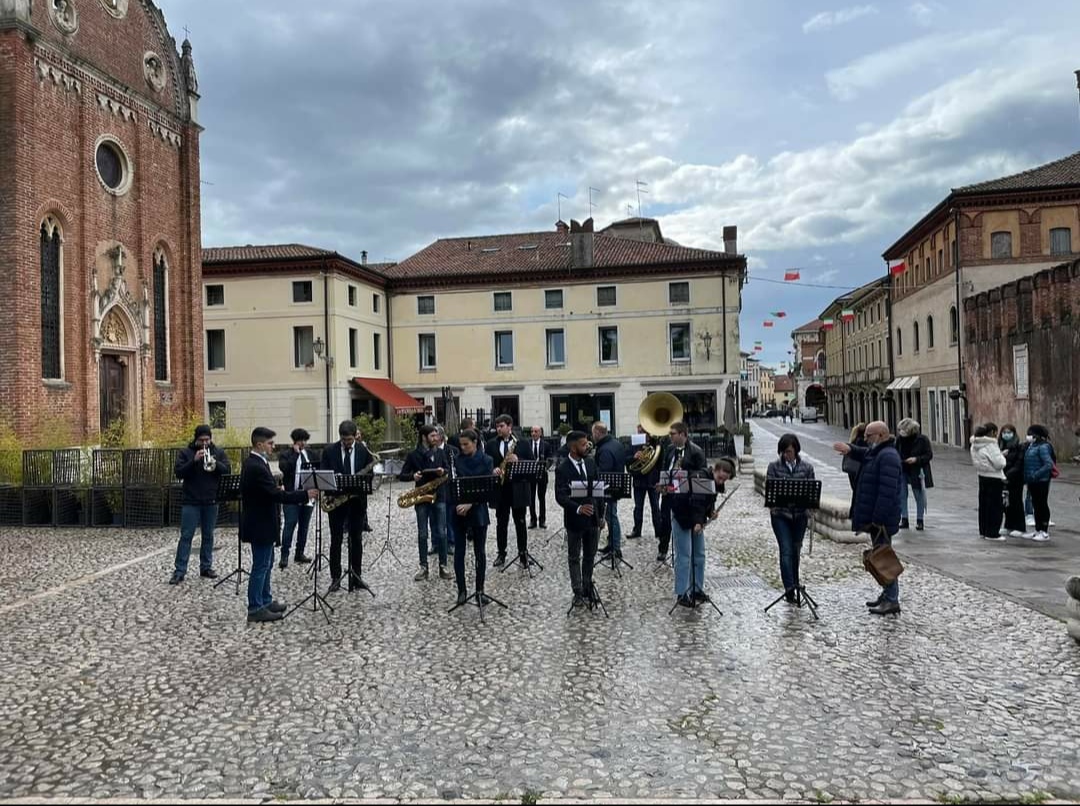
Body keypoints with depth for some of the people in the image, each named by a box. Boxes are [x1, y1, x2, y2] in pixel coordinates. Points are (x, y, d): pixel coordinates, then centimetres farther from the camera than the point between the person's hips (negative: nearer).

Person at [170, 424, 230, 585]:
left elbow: (227, 471, -2)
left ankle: (206, 567, 17)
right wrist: (194, 460, -20)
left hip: (211, 502, 2)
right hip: (190, 502, -2)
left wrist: (215, 464, -21)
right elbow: (179, 473, -8)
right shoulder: (185, 453, 2)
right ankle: (179, 571, -2)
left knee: (208, 536, 9)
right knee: (186, 536, -3)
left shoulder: (218, 452, 7)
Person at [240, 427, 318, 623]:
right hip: (260, 525, -11)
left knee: (266, 564, 19)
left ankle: (265, 601, 29)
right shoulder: (256, 467, -24)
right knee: (260, 566, -2)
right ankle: (255, 609, 6)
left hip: (261, 523, 11)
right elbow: (277, 495, -26)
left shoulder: (254, 463, 9)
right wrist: (305, 495, -22)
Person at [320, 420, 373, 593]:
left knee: (356, 539, 8)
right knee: (336, 540, 4)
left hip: (357, 500, 1)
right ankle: (335, 578, 10)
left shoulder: (364, 450, 0)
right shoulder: (329, 451, -1)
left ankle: (356, 576, 17)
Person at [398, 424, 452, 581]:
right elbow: (402, 476, -1)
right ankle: (423, 567, 12)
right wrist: (413, 476, -21)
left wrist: (444, 471, -11)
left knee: (441, 533, 2)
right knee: (422, 534, 5)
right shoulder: (413, 455, -2)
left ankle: (443, 566, 10)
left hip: (439, 496, 2)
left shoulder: (441, 452, 6)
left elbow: (449, 469, 12)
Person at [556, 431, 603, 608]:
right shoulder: (562, 469, -13)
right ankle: (578, 592, 18)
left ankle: (587, 587, 28)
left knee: (590, 557, 14)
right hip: (574, 520, -5)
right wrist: (578, 508, -33)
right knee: (574, 558, 9)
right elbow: (560, 497, -19)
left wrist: (601, 513, 7)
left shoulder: (591, 463, 3)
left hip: (592, 517, 5)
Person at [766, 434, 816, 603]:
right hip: (780, 514, -2)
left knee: (796, 550, 11)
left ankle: (793, 583, 26)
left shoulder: (807, 468, 5)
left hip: (799, 514, 2)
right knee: (786, 550, -11)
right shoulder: (774, 467, 1)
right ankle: (789, 587, -14)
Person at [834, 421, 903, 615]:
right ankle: (887, 594, 26)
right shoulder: (877, 452, 13)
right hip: (875, 517, 11)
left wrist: (878, 519, -26)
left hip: (881, 519, -11)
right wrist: (851, 449, 10)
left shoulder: (888, 456, -20)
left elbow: (887, 492, -25)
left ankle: (892, 600, 0)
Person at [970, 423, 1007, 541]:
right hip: (994, 478, -8)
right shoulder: (991, 445, -19)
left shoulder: (975, 445, 6)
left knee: (983, 504, 14)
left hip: (982, 477, 8)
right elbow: (999, 463, -19)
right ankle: (992, 533, 5)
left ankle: (983, 531, 21)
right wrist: (1002, 456, 2)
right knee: (994, 506, 0)